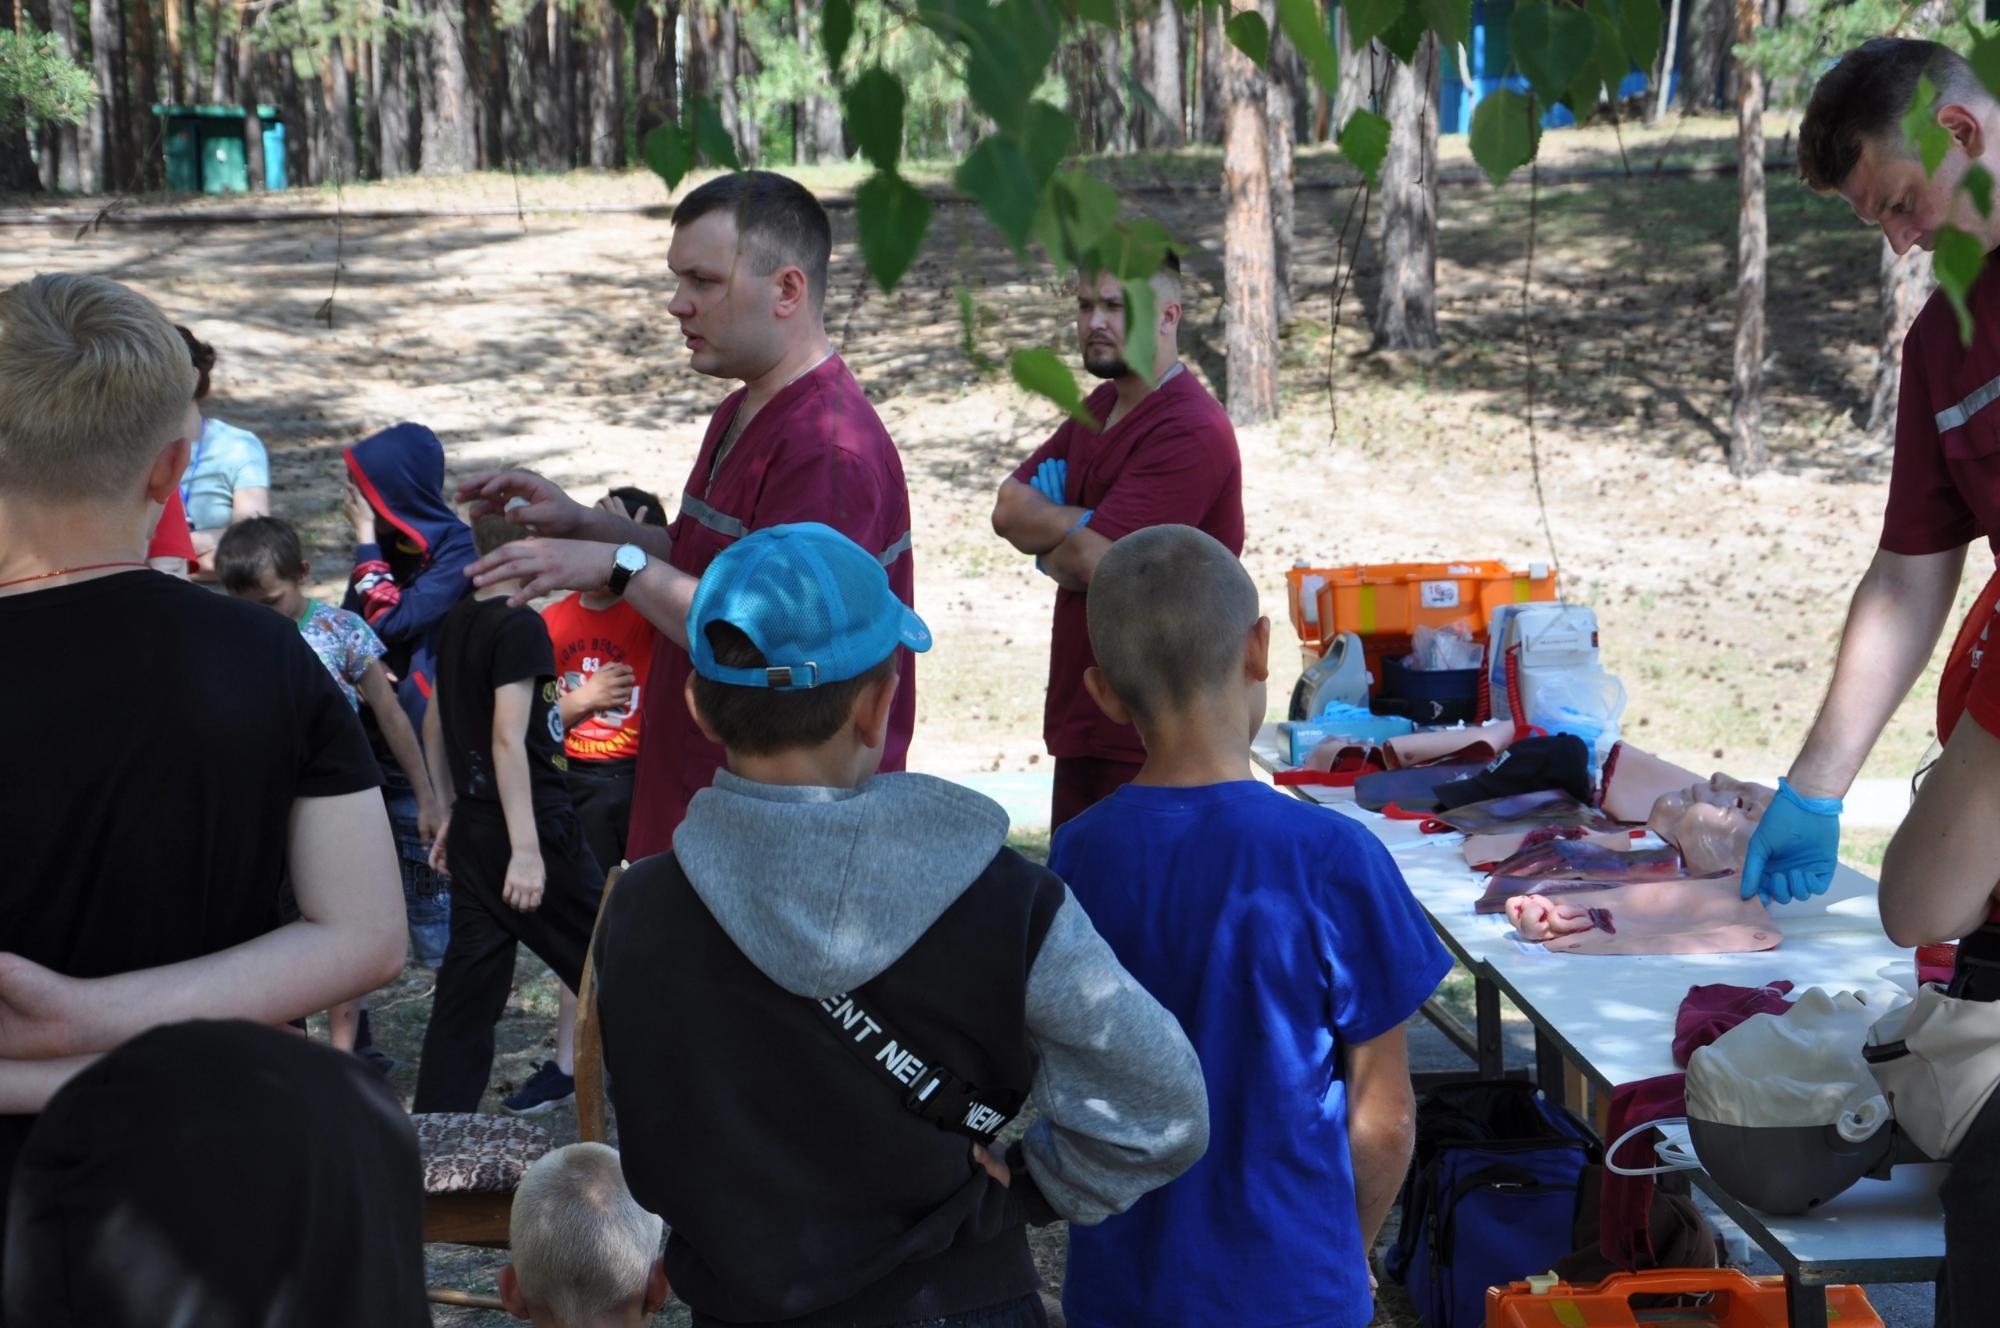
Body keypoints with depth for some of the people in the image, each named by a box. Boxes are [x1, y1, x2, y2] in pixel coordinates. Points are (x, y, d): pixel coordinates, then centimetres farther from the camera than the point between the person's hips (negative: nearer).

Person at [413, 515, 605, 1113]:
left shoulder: (456, 622, 12)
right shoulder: (521, 626, -14)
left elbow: (433, 726, 20)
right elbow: (508, 737, -22)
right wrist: (527, 849, -24)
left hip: (473, 829, 8)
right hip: (533, 822, -8)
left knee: (468, 988, 10)